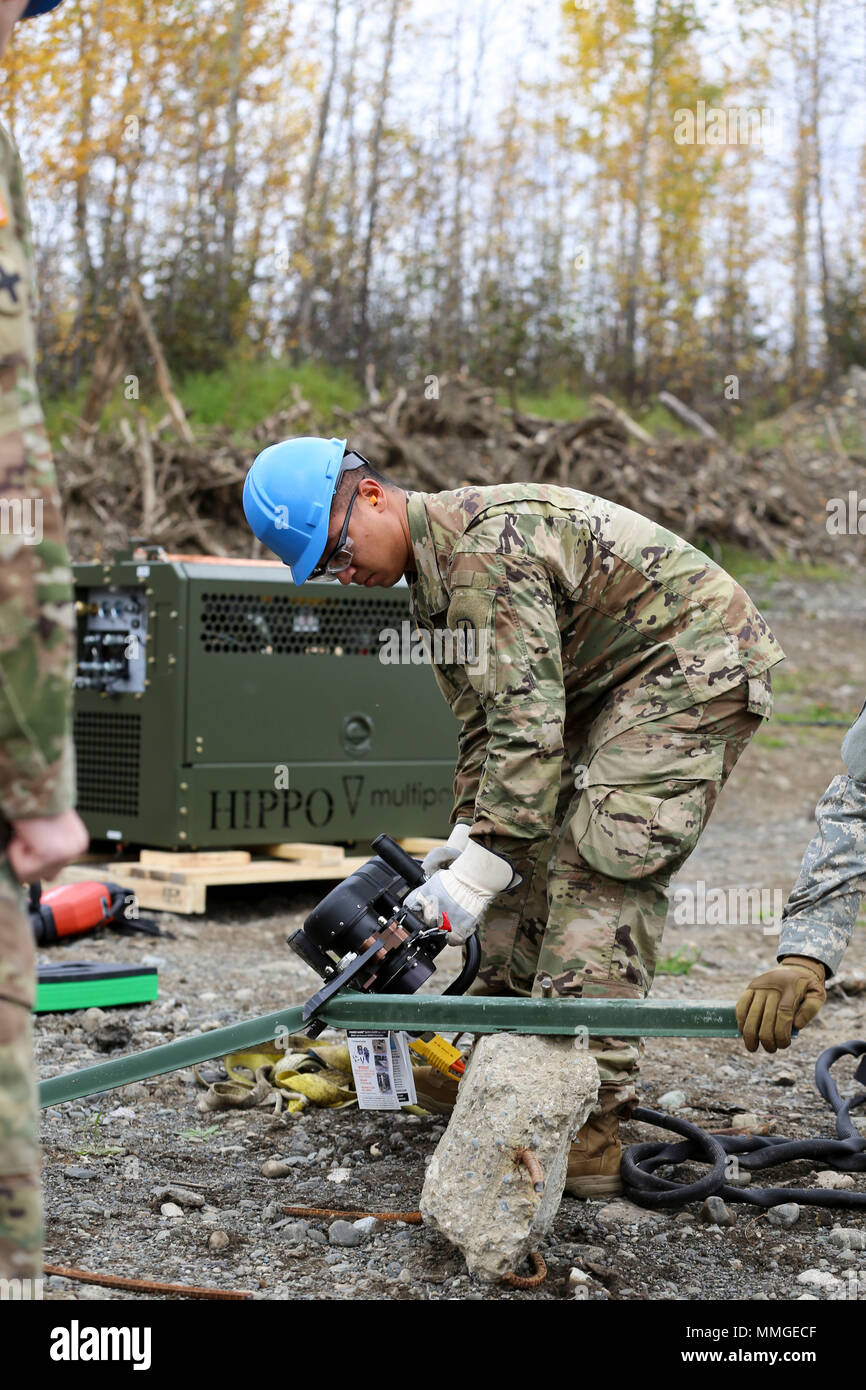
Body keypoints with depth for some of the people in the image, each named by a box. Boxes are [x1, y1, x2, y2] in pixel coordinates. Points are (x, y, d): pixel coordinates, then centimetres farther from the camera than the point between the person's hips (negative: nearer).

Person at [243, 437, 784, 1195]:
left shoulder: (485, 545, -25)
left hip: (694, 664, -10)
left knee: (598, 872, -18)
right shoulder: (436, 573, 9)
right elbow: (484, 722, 13)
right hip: (609, 684, 10)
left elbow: (528, 723, -29)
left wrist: (480, 868, -28)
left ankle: (590, 1128, -17)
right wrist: (465, 838, 5)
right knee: (528, 854, 10)